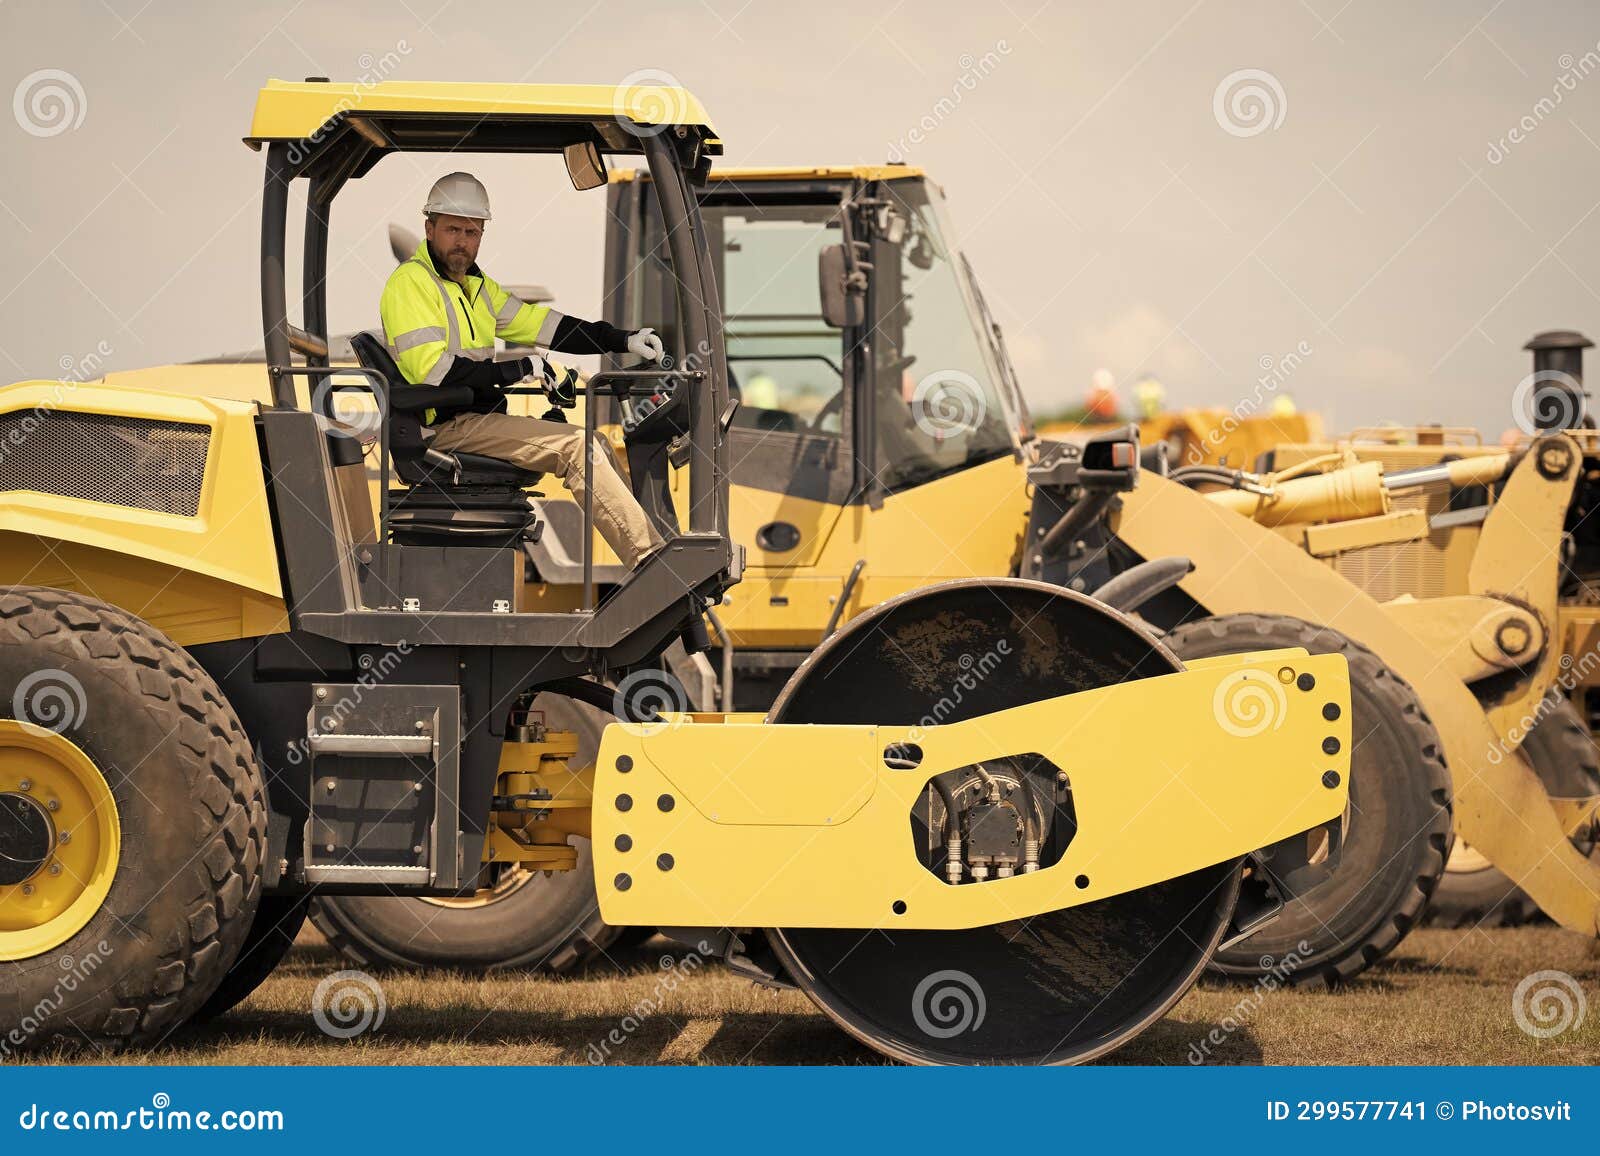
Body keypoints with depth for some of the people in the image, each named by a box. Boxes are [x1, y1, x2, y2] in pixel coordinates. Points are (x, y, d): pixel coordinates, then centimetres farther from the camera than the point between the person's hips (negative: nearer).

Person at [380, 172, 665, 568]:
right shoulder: (410, 283, -10)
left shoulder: (475, 284, 19)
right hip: (448, 427, -10)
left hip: (479, 417, 10)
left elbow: (537, 323, 18)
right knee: (575, 446, -18)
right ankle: (651, 560, -19)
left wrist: (621, 340, 8)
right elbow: (432, 370, -21)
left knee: (595, 445, 4)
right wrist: (521, 369, -18)